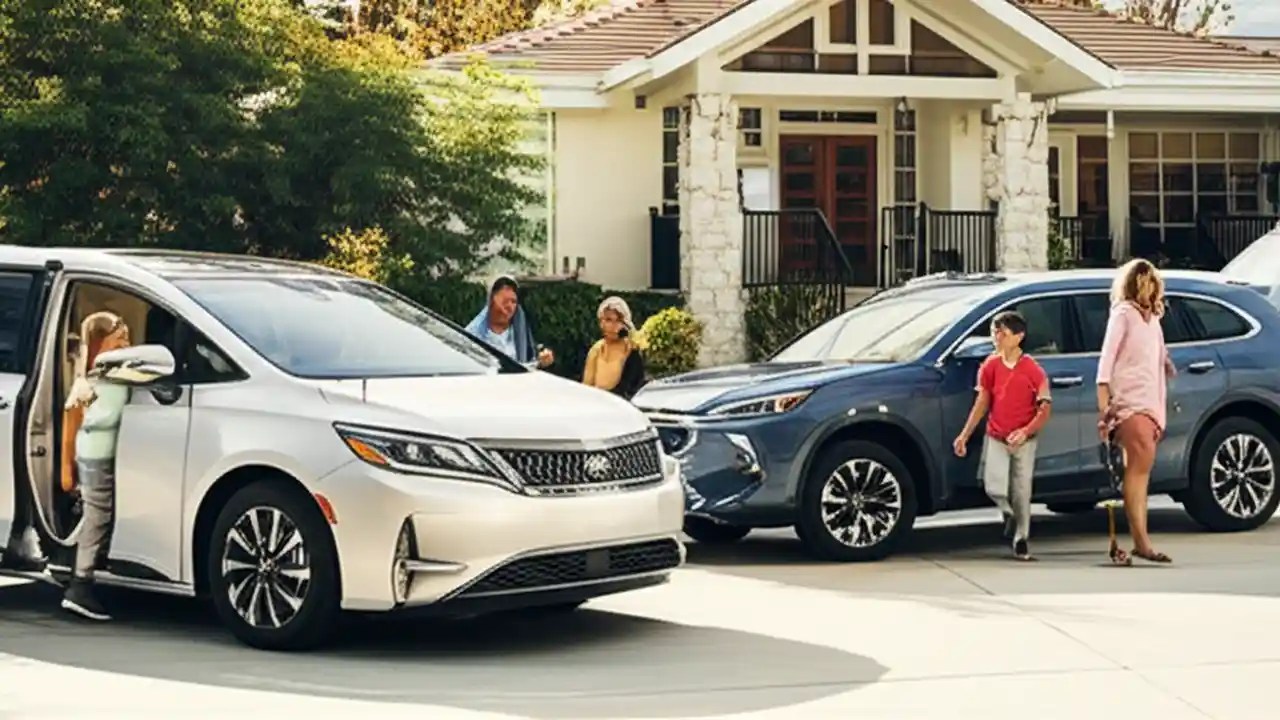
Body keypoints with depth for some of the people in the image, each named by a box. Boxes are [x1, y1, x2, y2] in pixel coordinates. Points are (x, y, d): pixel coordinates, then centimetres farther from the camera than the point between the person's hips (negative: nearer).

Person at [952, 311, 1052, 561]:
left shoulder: (1033, 370, -10)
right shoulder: (990, 367, 1)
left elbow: (1044, 411, -8)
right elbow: (982, 404, 9)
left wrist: (1025, 431, -22)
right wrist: (965, 434, 5)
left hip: (1023, 441, -2)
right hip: (996, 438, 2)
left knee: (1022, 492, 2)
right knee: (994, 488, -12)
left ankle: (1021, 539, 18)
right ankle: (1009, 513, 20)